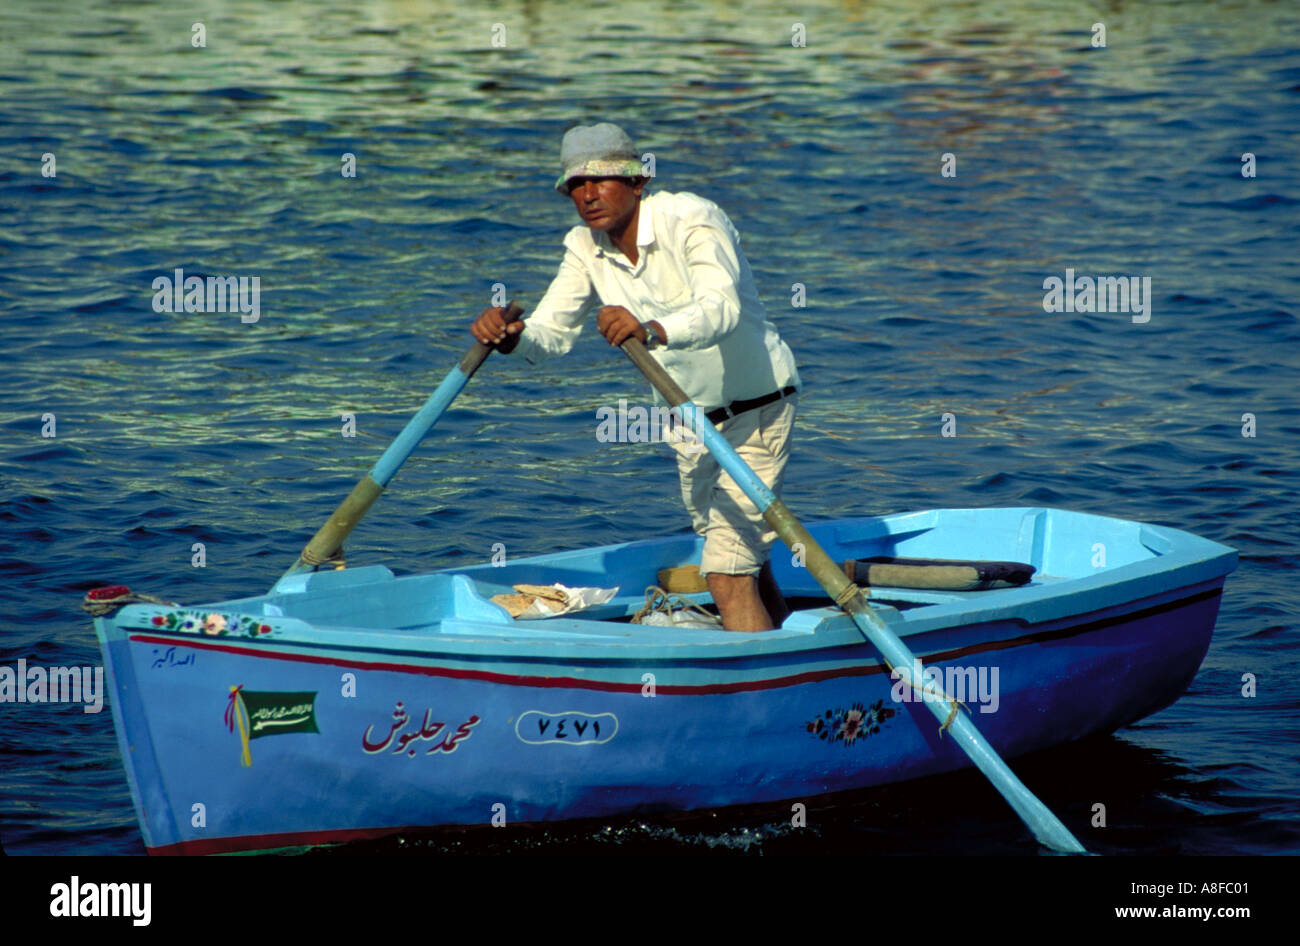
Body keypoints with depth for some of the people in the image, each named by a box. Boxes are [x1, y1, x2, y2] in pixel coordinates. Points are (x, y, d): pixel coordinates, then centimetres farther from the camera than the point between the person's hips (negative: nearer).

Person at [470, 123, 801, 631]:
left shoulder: (693, 219, -24)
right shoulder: (585, 246, -4)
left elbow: (721, 309, -41)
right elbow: (552, 331, -7)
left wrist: (651, 330, -60)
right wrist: (511, 336, -30)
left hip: (757, 408, -7)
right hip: (689, 419, 7)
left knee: (728, 578, -15)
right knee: (748, 564, 21)